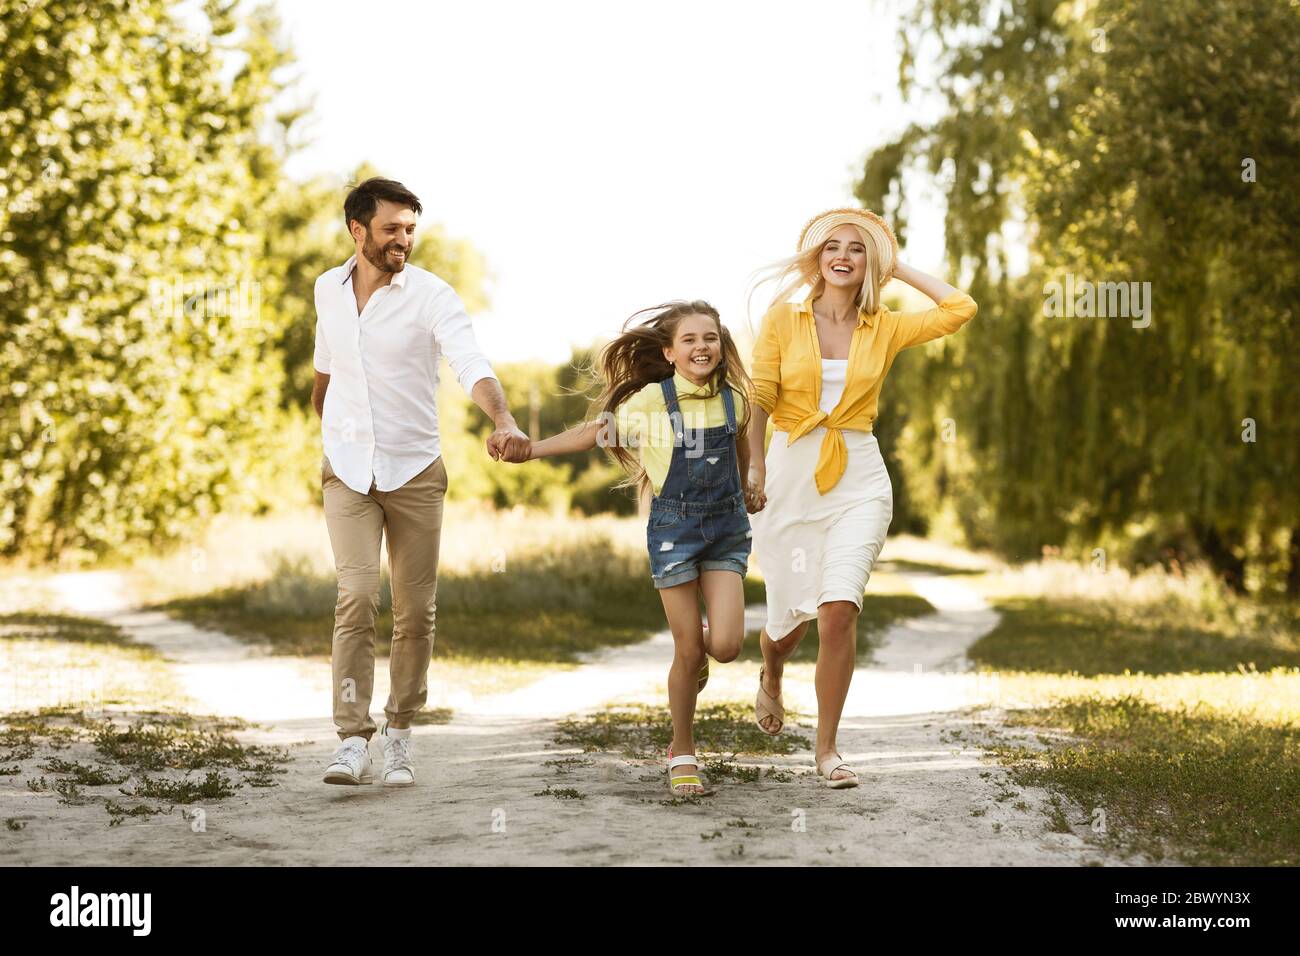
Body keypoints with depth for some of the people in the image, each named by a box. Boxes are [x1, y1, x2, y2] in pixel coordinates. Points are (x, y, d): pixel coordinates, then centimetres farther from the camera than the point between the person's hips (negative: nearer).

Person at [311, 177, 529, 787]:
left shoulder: (431, 296, -9)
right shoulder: (328, 289, 5)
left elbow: (472, 366, -24)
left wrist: (505, 423, -42)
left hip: (415, 472, -1)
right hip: (347, 470, 1)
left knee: (414, 611, 3)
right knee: (356, 596, -14)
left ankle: (399, 733, 19)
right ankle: (353, 741, -15)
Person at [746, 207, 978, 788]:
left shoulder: (885, 329, 5)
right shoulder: (783, 318, 1)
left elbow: (961, 309, -3)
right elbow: (759, 398, 0)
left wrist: (899, 270, 5)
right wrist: (754, 467, -7)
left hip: (858, 482, 0)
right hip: (791, 474, 0)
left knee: (839, 607, -16)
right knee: (790, 611, 9)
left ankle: (827, 748, -3)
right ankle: (770, 681, 48)